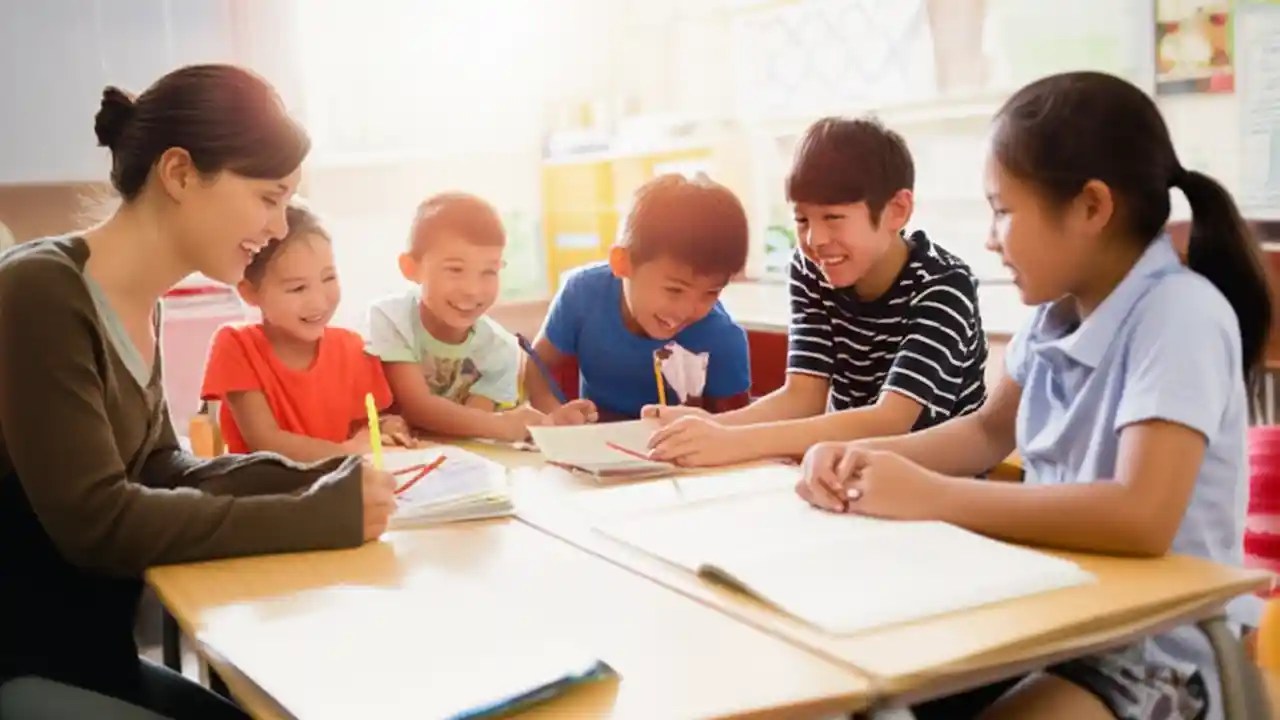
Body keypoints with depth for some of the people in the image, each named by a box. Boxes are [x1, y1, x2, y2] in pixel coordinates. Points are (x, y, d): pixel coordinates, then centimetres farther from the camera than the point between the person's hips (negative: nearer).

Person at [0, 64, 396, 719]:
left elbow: (161, 472, 8)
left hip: (90, 653, 8)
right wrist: (317, 515, -24)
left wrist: (320, 477, -6)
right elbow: (96, 521, -25)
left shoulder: (142, 309, 6)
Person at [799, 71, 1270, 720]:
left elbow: (1142, 518, -32)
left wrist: (933, 497, -26)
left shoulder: (1179, 314, -20)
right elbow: (989, 432, 16)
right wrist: (867, 460, -1)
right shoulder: (1059, 309, 1)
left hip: (1157, 651, -6)